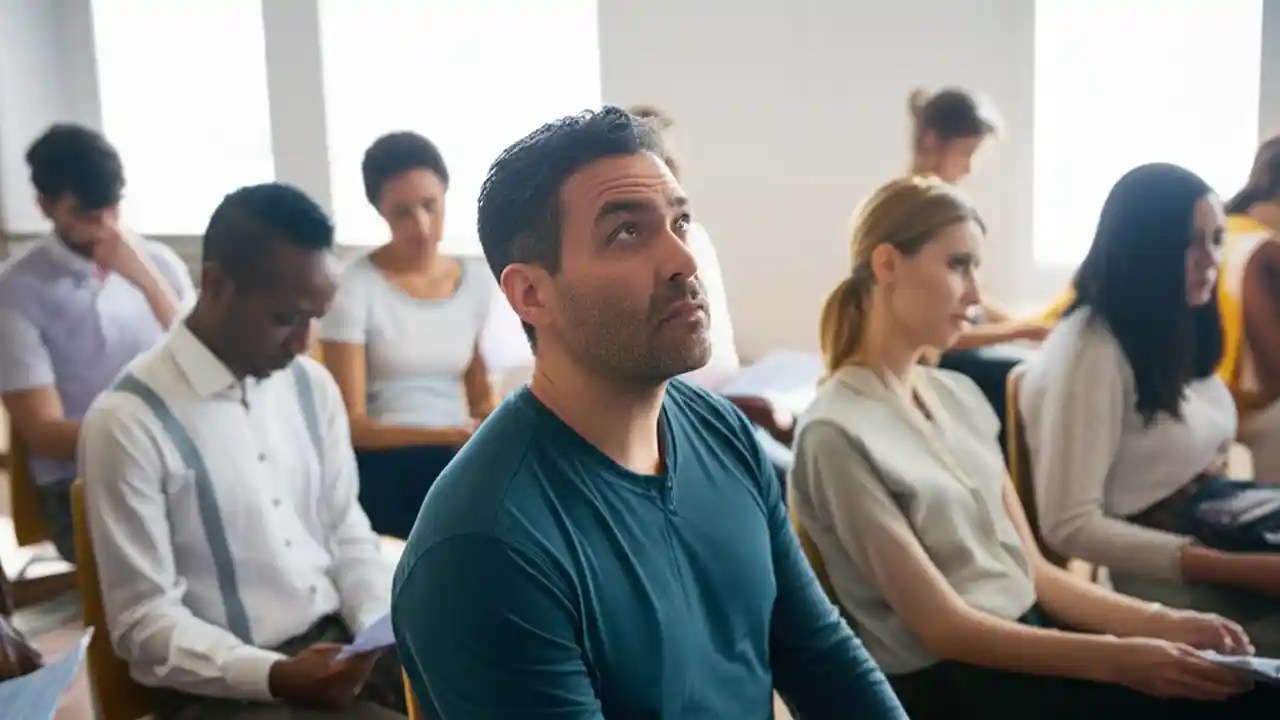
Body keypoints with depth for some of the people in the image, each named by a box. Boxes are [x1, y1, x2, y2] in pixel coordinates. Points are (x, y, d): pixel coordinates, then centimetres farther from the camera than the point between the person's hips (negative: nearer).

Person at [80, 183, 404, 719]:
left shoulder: (312, 386, 4)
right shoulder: (128, 422, -13)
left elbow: (349, 535, 10)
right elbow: (144, 625, -12)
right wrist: (277, 676, -23)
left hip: (339, 637, 6)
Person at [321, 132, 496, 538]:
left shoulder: (476, 281, 9)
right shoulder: (355, 288, -5)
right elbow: (351, 424, -8)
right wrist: (451, 436, -20)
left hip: (460, 457, 4)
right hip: (384, 465, -4)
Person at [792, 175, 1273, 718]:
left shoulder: (959, 394, 8)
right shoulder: (839, 434, -15)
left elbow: (1030, 569, 8)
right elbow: (942, 627, -15)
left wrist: (1160, 623, -4)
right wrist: (1119, 658, -19)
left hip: (1030, 637, 7)